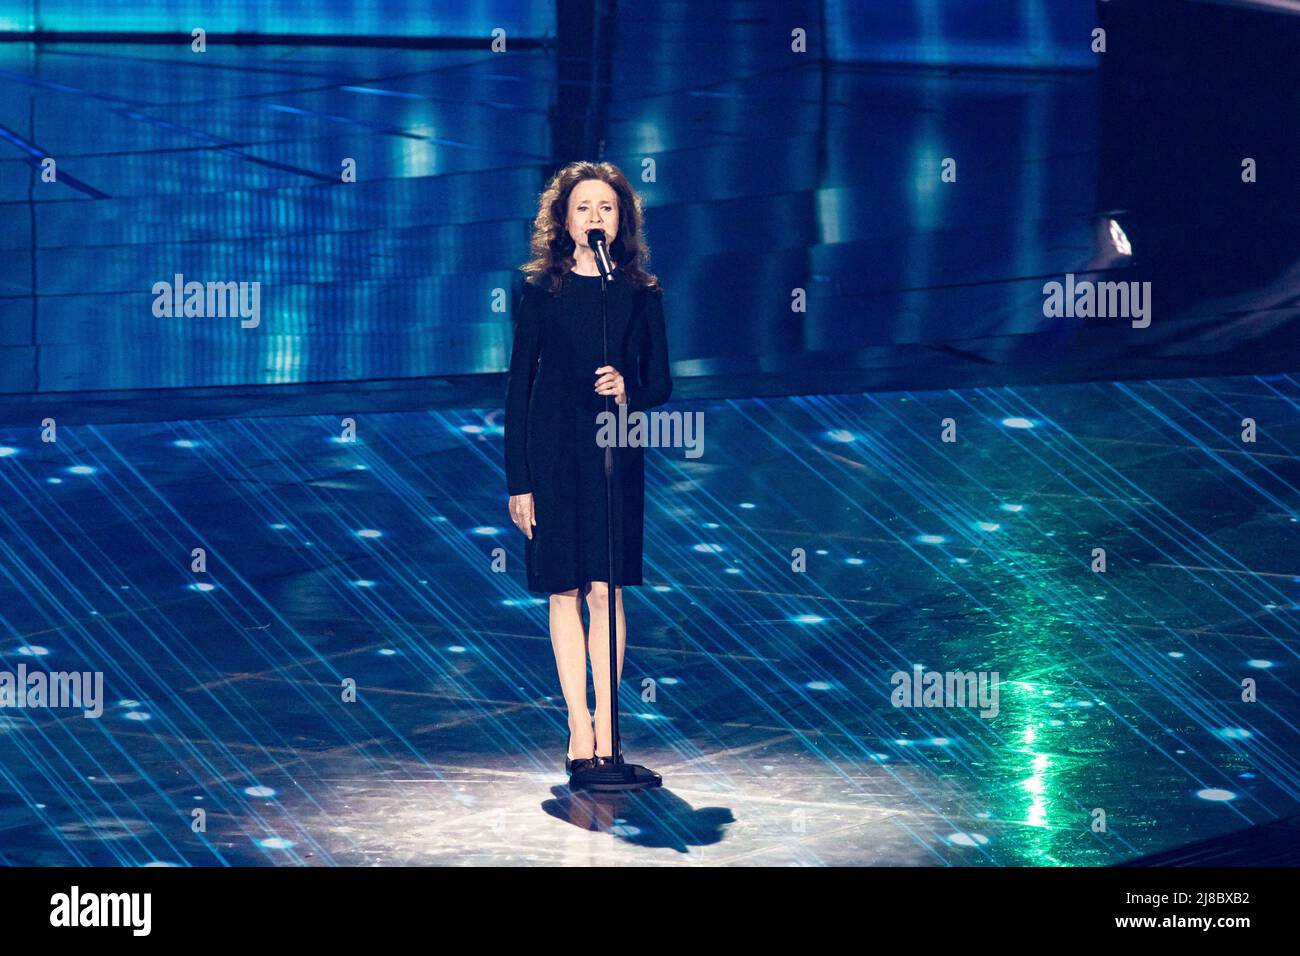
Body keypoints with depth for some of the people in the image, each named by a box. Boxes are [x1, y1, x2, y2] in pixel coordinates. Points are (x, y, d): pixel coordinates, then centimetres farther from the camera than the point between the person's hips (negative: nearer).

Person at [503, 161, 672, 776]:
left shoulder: (640, 293, 6)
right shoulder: (542, 291, 2)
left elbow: (661, 381, 10)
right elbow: (519, 387, 1)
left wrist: (630, 392, -15)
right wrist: (518, 481, -3)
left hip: (617, 455, 1)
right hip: (553, 453, -1)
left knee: (607, 590, -3)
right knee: (565, 591, 1)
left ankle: (604, 724, 2)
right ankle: (580, 728, 6)